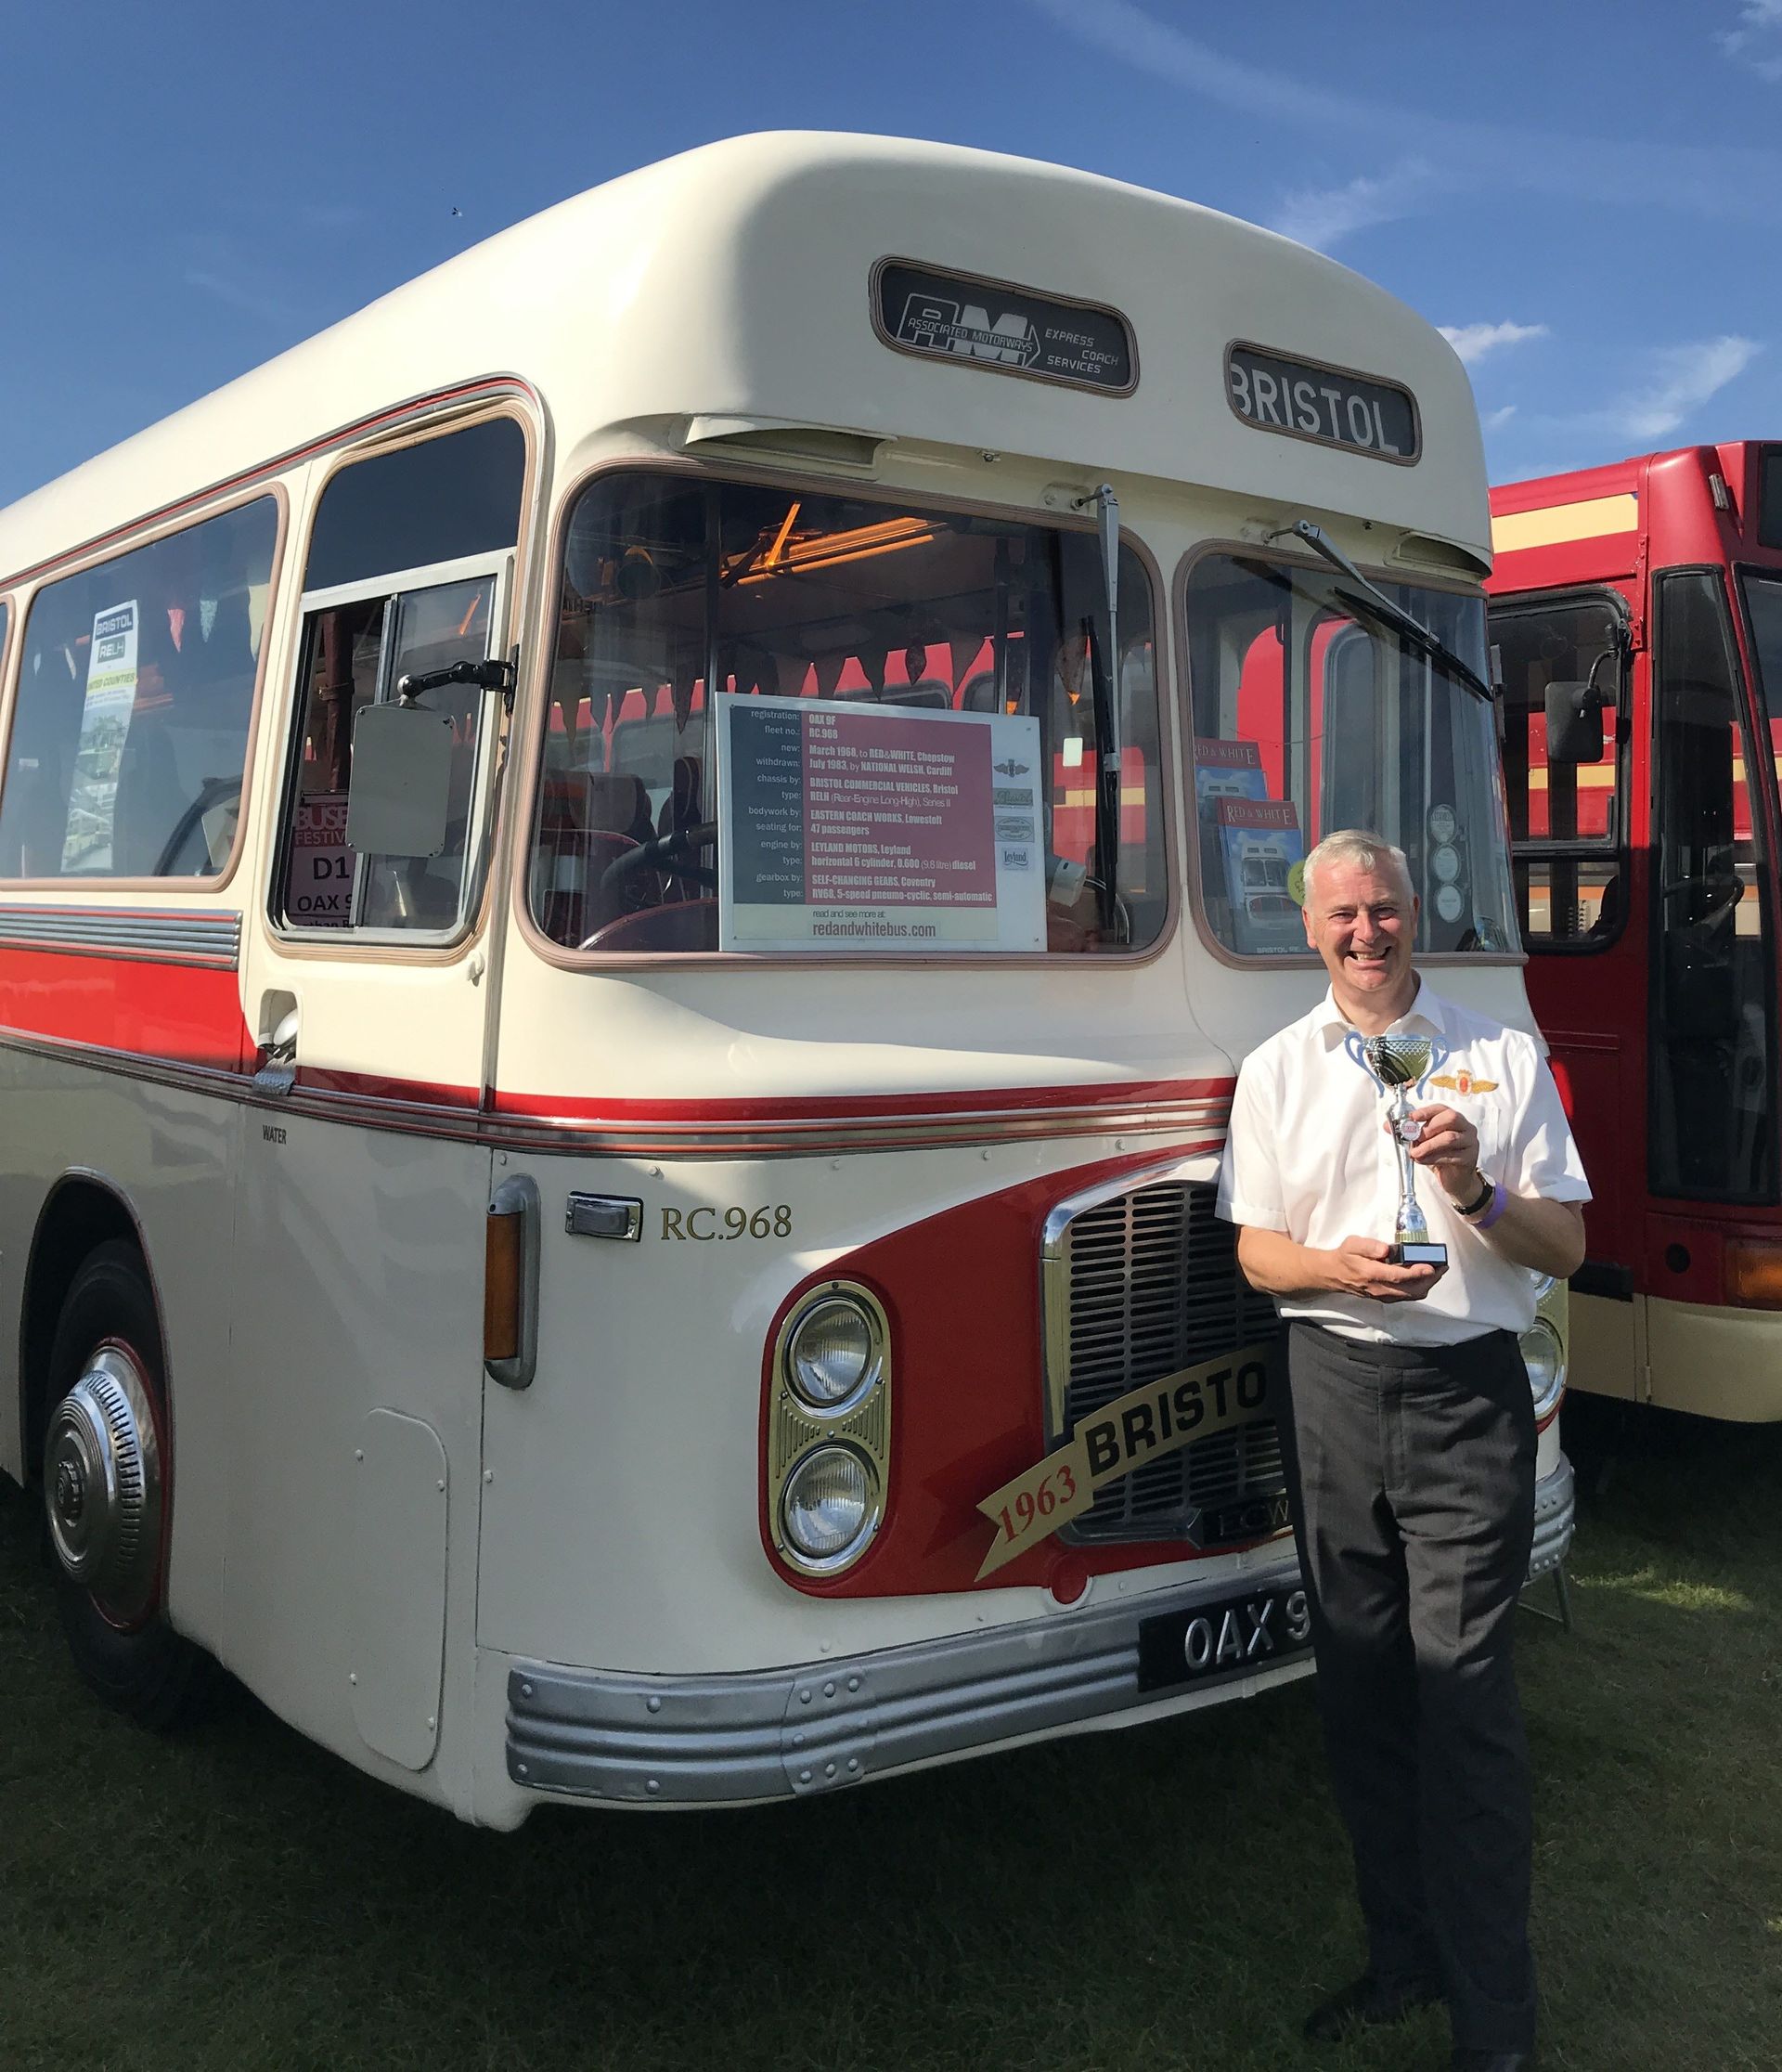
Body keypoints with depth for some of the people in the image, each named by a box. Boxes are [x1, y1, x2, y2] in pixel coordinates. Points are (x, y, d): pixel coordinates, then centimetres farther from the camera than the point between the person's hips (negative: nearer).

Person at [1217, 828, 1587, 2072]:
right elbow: (1257, 1253, 9)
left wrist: (1477, 1190, -16)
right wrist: (1340, 1267, -13)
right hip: (1333, 1391, 3)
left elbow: (1565, 1247, 3)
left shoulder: (1503, 1057, 4)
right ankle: (1405, 1957, 25)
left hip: (1468, 1396, -3)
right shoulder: (1277, 1070, 10)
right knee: (1361, 1691, 9)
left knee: (1467, 1700, -4)